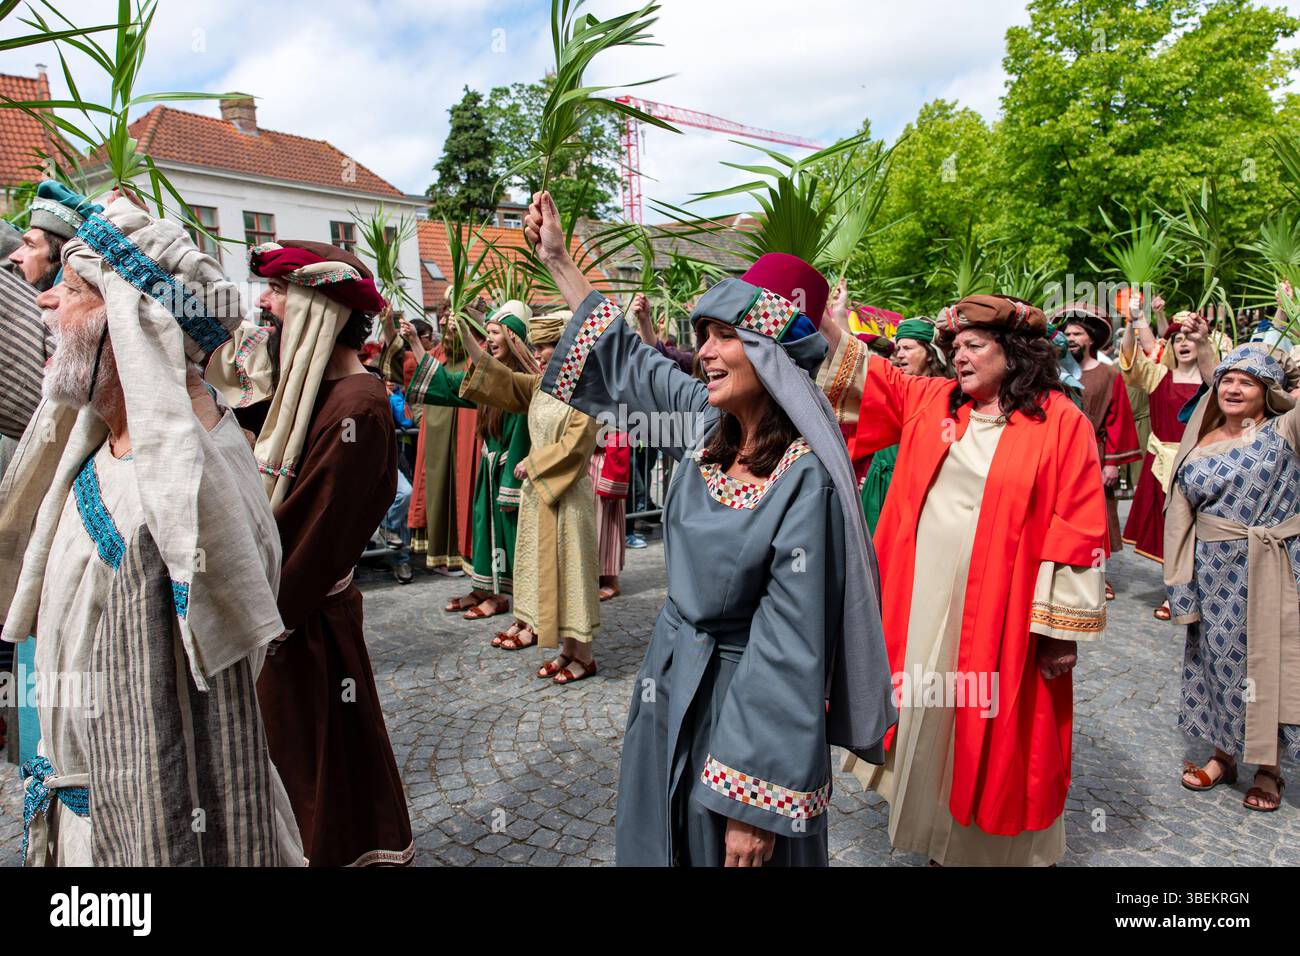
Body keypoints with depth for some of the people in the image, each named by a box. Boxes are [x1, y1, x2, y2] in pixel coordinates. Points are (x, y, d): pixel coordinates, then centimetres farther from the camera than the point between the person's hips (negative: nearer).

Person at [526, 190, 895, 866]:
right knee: (658, 843, 24)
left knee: (725, 847, 14)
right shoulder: (706, 421, -4)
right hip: (671, 683, 7)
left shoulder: (803, 478, -25)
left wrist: (756, 803, -22)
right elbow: (626, 362, 11)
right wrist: (557, 259, 16)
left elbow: (791, 650, -25)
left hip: (744, 705, -7)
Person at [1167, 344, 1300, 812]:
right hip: (1214, 574, 3)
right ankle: (1223, 754, 29)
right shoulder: (1201, 443, 7)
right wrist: (1186, 541, 5)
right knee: (1217, 656, 12)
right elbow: (1183, 513, 8)